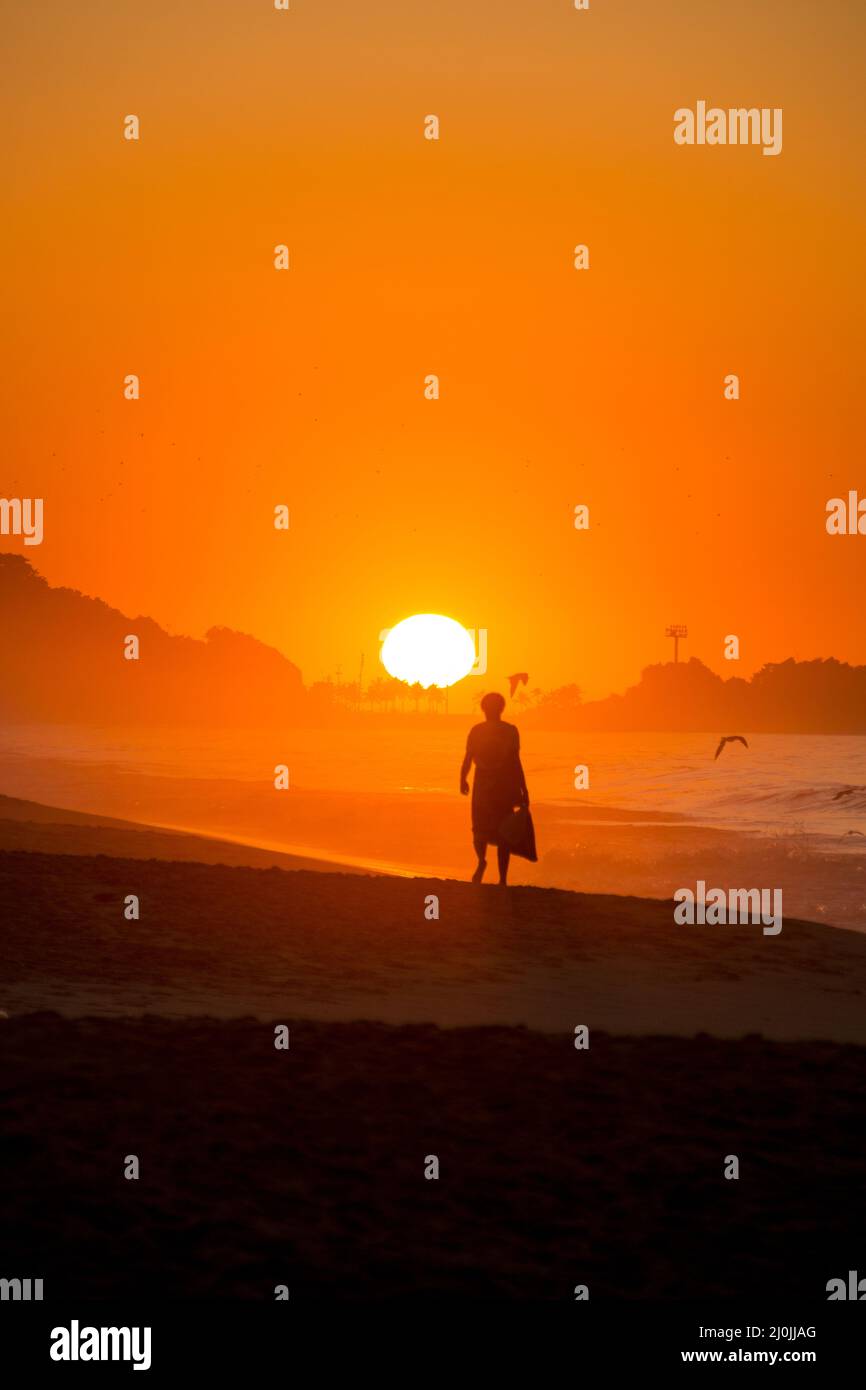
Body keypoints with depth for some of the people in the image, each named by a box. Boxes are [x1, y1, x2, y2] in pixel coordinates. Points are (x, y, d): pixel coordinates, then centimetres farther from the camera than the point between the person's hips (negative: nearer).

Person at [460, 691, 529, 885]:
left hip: (482, 787, 1)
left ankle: (481, 860, -16)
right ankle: (502, 880, 5)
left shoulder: (476, 731, -1)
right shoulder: (510, 731, -5)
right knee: (503, 833, 8)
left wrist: (463, 780, 18)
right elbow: (515, 762, -9)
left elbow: (468, 760, 0)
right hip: (505, 787, -1)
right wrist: (523, 790, -4)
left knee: (480, 829, 15)